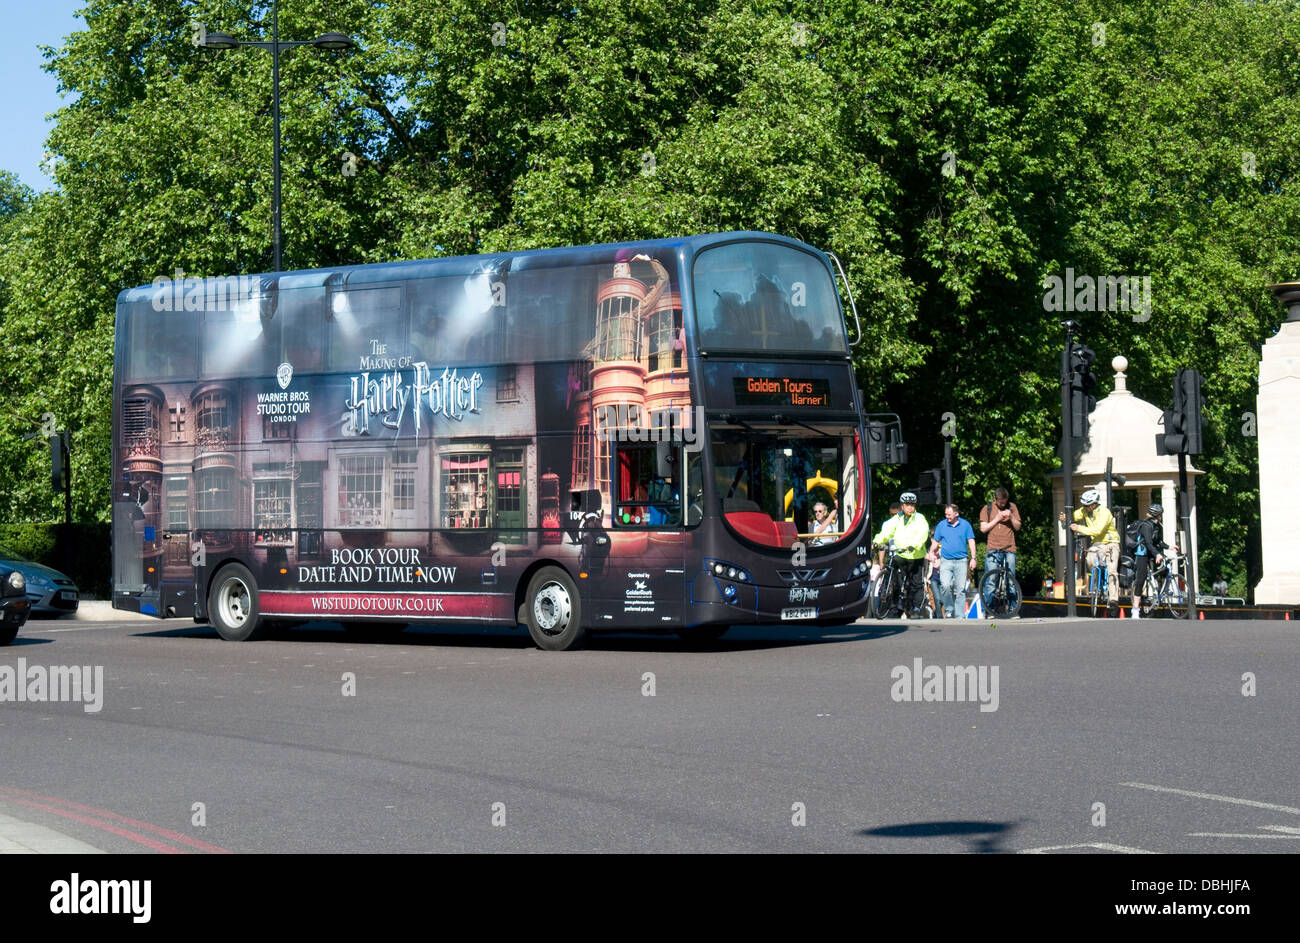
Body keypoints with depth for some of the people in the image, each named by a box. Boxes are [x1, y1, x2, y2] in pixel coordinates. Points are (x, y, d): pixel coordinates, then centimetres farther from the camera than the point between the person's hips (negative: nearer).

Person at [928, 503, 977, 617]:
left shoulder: (965, 524, 5)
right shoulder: (941, 525, 8)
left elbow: (971, 542, 7)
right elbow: (936, 542, 14)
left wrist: (973, 558, 0)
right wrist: (931, 552, -5)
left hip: (961, 561, 0)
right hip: (946, 561, 0)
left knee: (960, 589, -2)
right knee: (945, 586, -18)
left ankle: (959, 615, 3)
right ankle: (949, 610, -1)